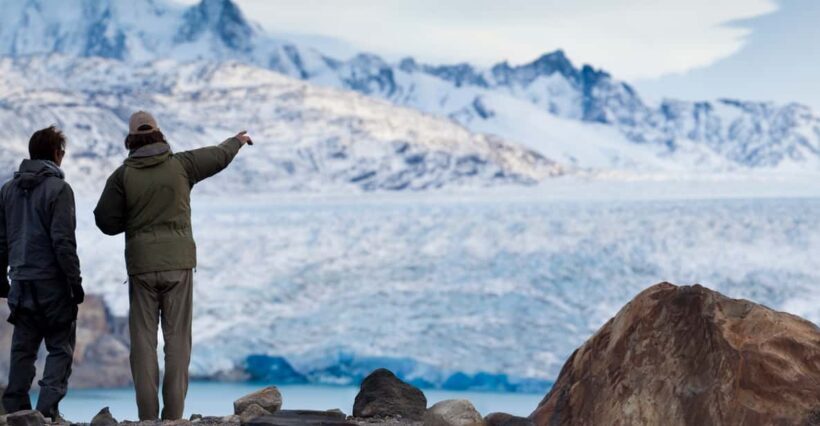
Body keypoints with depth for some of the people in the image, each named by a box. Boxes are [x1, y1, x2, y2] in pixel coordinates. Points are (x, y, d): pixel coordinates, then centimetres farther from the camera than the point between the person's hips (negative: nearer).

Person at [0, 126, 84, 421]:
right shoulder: (58, 189, -10)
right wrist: (74, 281, -9)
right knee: (60, 348, 1)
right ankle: (48, 410, -10)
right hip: (52, 281, -6)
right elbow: (63, 241, -14)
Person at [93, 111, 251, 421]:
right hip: (178, 263, 0)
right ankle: (173, 415, -2)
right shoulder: (180, 164, 2)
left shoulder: (124, 175, -1)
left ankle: (147, 416, -2)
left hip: (141, 265, 0)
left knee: (143, 340, 3)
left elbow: (106, 220, -2)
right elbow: (219, 156, 19)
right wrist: (237, 140, 40)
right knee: (177, 338, 2)